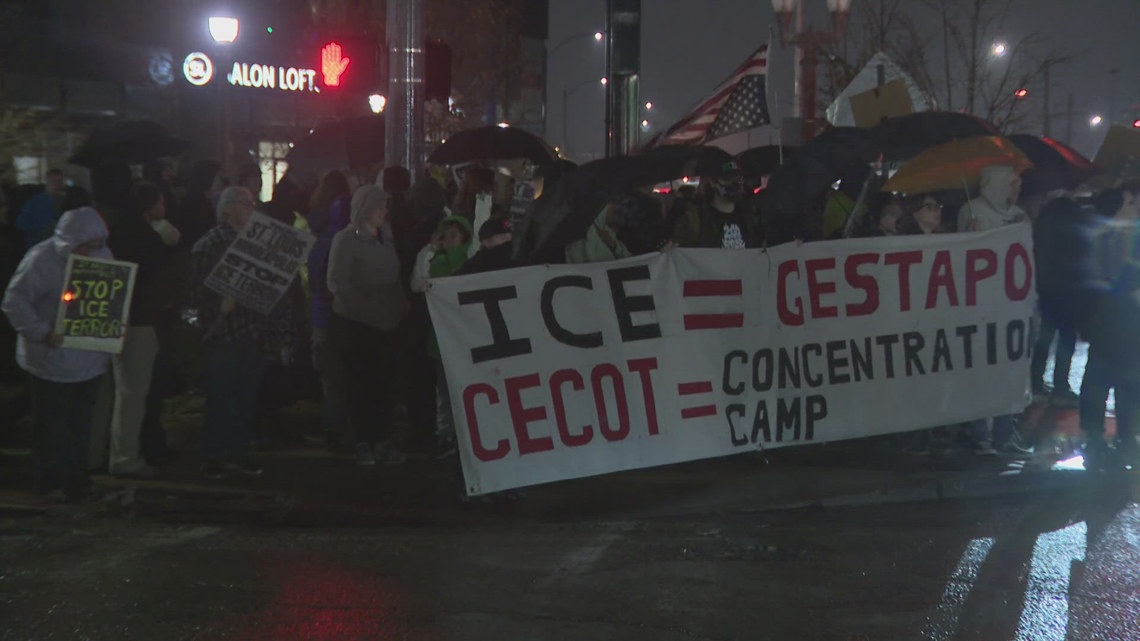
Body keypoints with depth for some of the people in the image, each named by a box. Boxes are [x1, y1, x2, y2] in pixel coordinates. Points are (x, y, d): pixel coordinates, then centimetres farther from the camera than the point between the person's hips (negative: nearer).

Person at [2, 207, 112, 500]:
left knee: (80, 424, 15)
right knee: (51, 426, 4)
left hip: (89, 362, 5)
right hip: (51, 361, -5)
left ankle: (76, 480, 28)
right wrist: (42, 333, -25)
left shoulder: (102, 255, 2)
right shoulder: (41, 259, -17)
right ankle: (51, 483, 17)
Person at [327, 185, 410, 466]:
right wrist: (364, 305, -15)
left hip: (385, 322, 5)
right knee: (361, 382, -1)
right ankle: (363, 443, 6)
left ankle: (383, 440, 5)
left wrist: (399, 306, 3)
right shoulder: (346, 239, -6)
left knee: (383, 381, 1)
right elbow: (336, 282, -10)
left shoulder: (385, 236, 11)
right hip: (354, 322, -5)